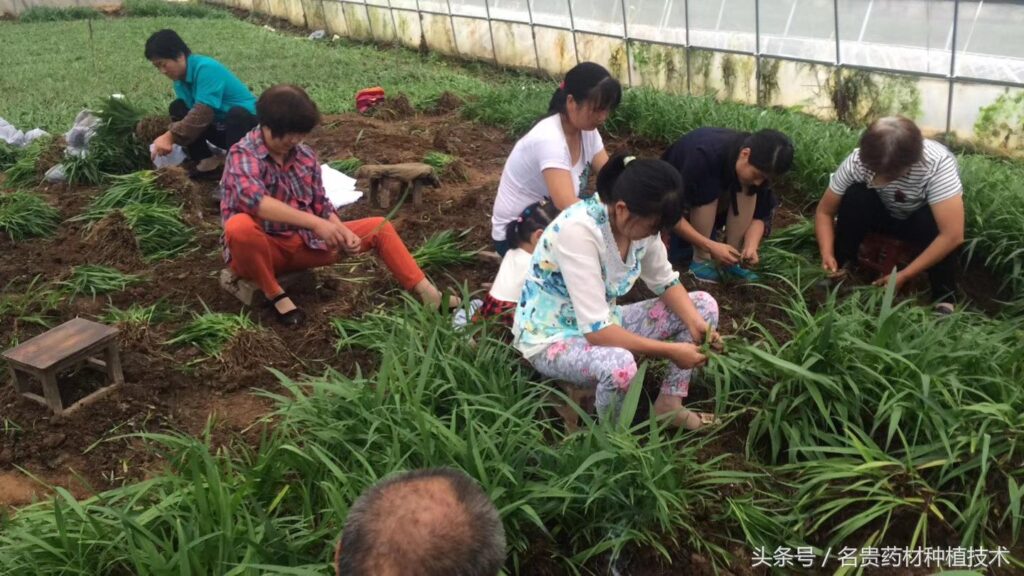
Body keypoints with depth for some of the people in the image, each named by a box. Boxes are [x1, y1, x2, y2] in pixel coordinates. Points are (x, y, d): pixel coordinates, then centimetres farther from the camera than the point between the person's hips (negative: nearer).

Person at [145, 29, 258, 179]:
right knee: (177, 108, -5)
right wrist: (167, 138, -20)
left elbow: (202, 113, -33)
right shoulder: (180, 80, 1)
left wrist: (171, 136, -33)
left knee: (237, 113, -39)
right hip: (220, 127, 8)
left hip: (246, 122, -8)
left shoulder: (206, 69, -25)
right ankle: (207, 164, -8)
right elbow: (191, 115, -3)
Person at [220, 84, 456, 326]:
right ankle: (275, 295, -17)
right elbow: (256, 200, -33)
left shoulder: (306, 155, 3)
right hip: (261, 248, -5)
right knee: (240, 227, -41)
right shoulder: (242, 154, -14)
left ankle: (427, 294, -11)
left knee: (379, 227, -2)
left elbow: (321, 205, 8)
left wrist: (343, 232, -13)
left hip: (304, 243, 6)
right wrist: (315, 223, -38)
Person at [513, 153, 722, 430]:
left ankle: (669, 403, 7)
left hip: (603, 322, 8)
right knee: (619, 365, -40)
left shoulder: (640, 220, -10)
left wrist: (696, 324, -14)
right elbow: (596, 331, -34)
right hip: (552, 338, -8)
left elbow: (665, 282, 5)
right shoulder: (579, 230, -33)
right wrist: (670, 350, -28)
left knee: (703, 305, 1)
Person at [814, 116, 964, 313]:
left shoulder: (938, 164, -37)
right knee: (854, 196, -29)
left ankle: (944, 298, -17)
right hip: (886, 214, 2)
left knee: (935, 225, -36)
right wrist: (827, 255, -33)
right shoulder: (857, 161, -30)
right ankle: (842, 266, -10)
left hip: (925, 219, -2)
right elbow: (825, 211, -18)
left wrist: (904, 275, -39)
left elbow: (953, 235, -39)